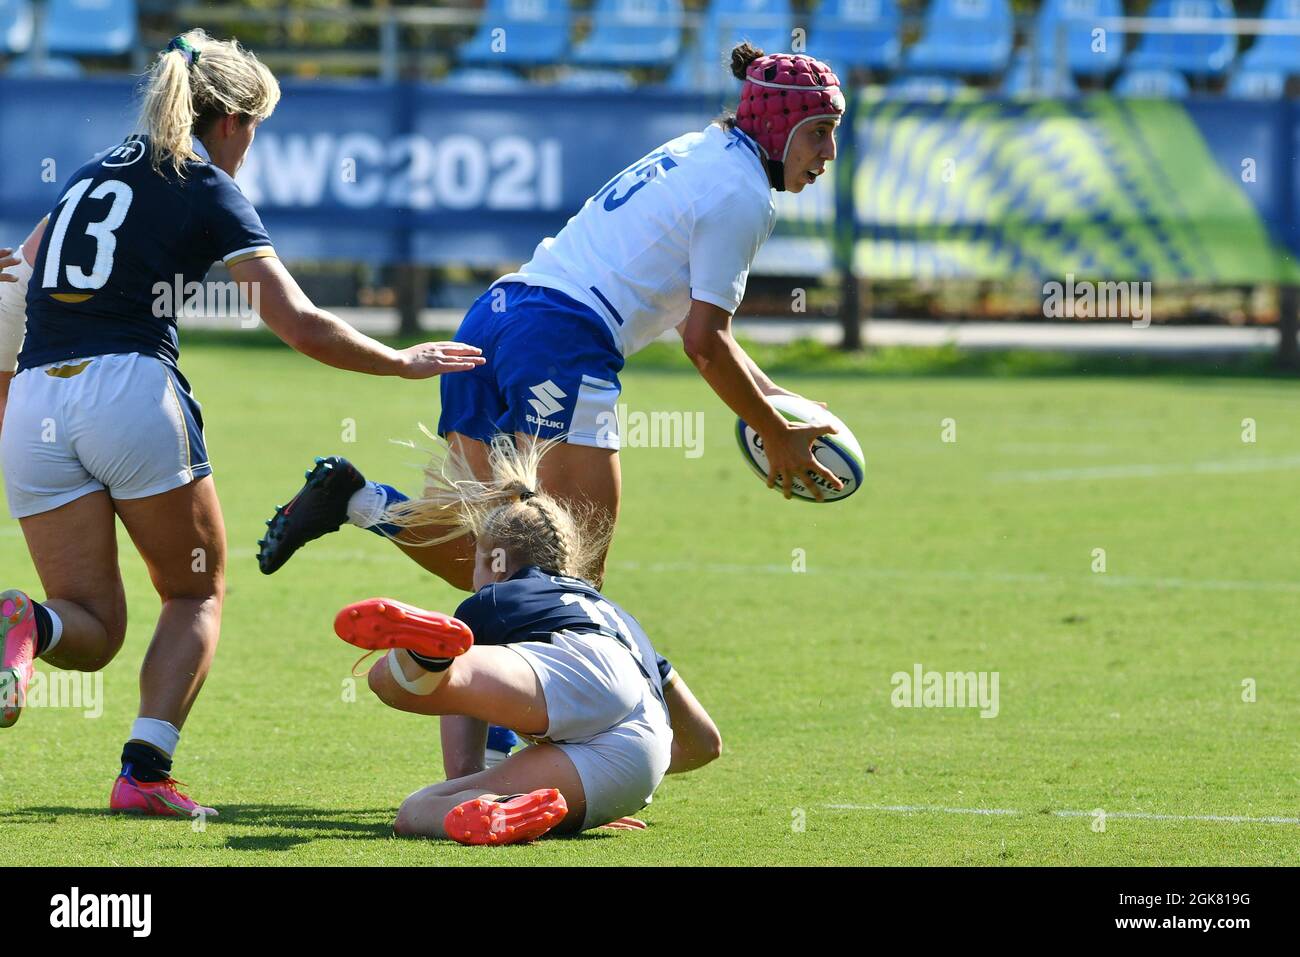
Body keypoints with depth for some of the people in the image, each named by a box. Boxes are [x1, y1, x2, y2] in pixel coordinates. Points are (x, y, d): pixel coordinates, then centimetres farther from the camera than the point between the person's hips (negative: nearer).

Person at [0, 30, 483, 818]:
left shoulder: (93, 174, 22)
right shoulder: (209, 193, 4)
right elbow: (300, 326, -3)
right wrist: (403, 362, 10)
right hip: (132, 391, -5)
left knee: (92, 632, 8)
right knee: (197, 595, 16)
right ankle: (146, 770, -2)